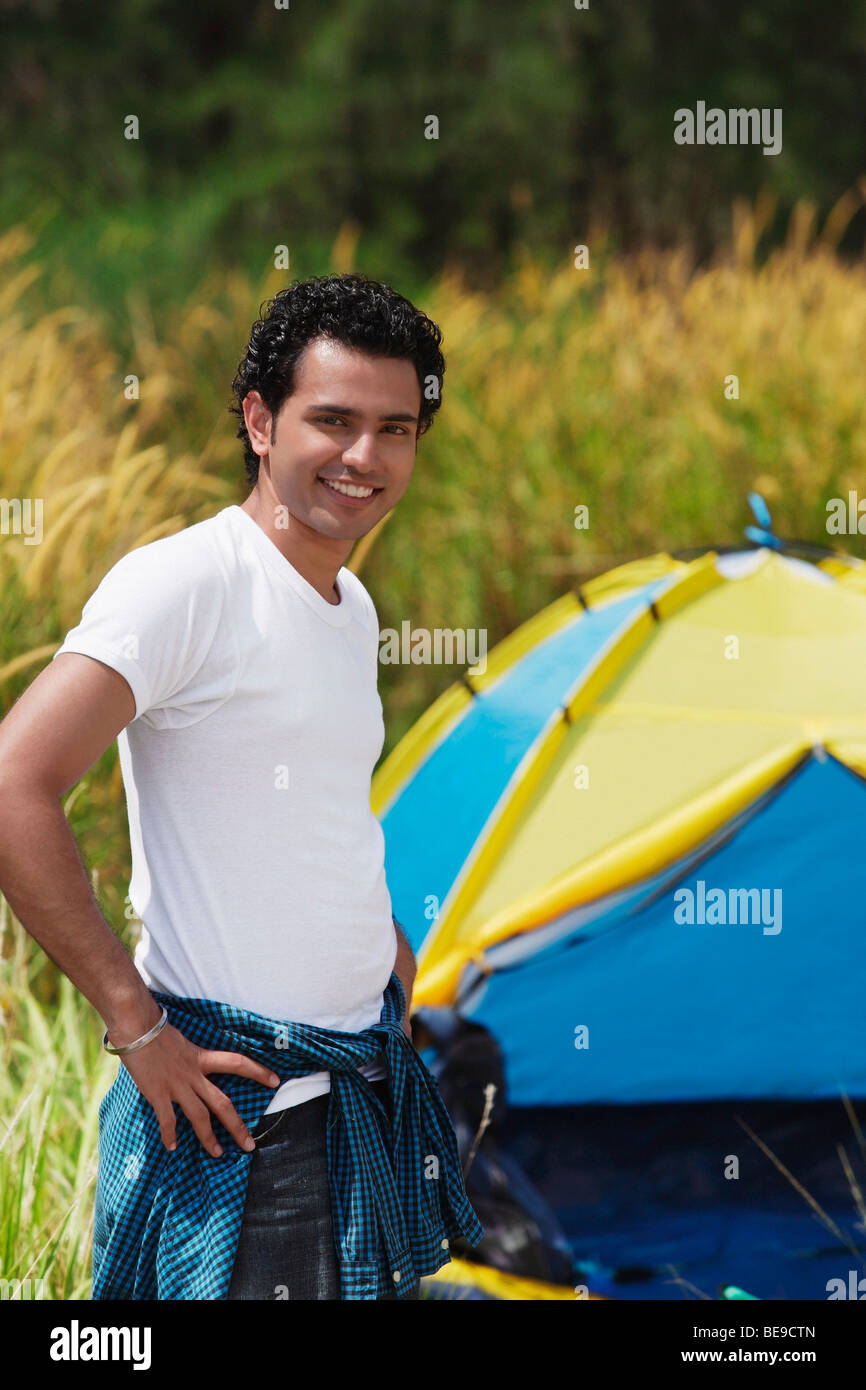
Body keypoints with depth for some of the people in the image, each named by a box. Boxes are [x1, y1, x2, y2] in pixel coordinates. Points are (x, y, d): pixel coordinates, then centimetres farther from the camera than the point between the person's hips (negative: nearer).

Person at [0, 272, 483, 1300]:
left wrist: (383, 952, 13)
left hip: (363, 1092, 8)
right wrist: (136, 1024, -21)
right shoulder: (186, 581, -14)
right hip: (235, 1100, -8)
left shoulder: (352, 607, 14)